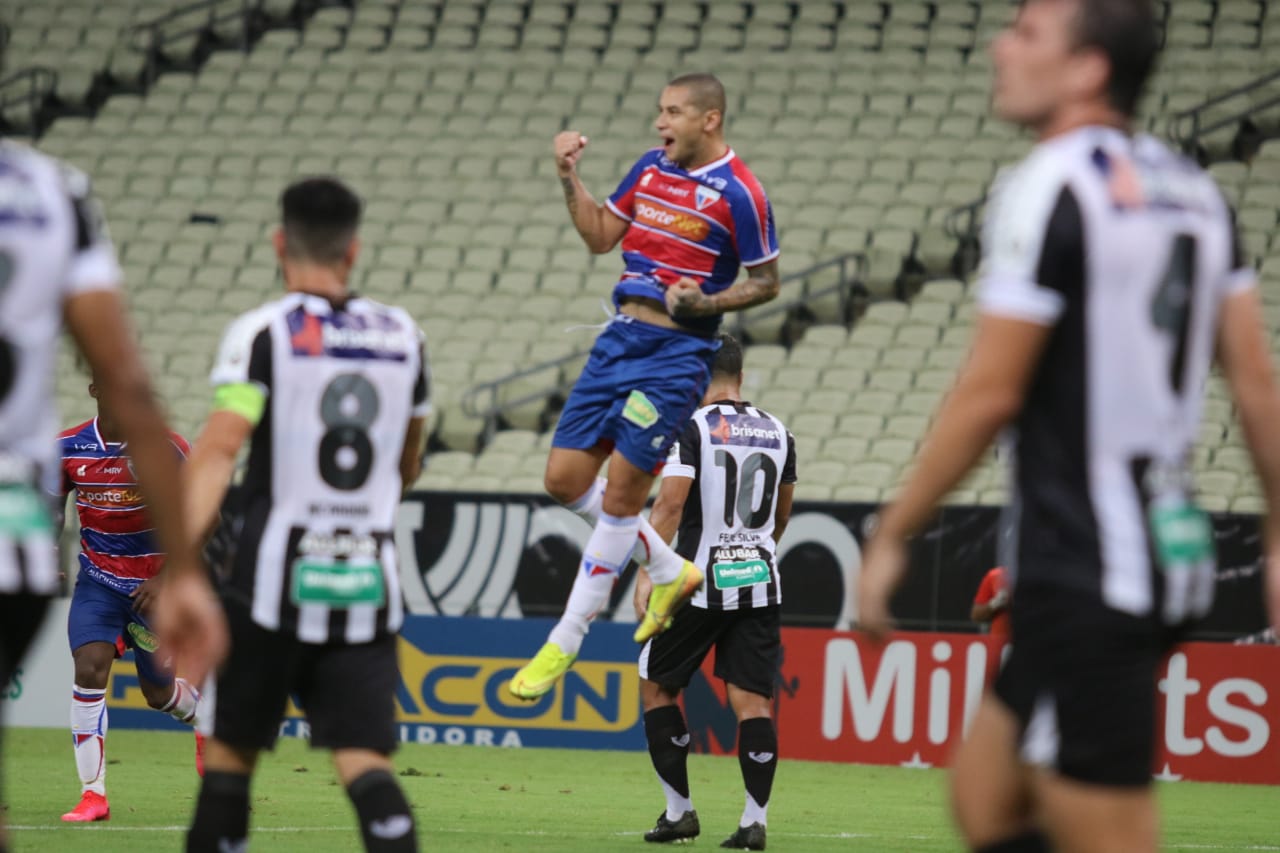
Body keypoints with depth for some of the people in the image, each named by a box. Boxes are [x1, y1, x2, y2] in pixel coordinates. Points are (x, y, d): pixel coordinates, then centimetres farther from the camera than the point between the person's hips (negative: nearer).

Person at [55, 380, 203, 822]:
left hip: (156, 585, -1)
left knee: (159, 692, 11)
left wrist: (167, 578, -18)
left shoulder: (164, 447, -15)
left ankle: (205, 714, 50)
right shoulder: (67, 449, -8)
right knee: (89, 668, -20)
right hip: (98, 581, 1)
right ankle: (93, 795, -13)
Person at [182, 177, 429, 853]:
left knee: (230, 752, 11)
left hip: (276, 575, -3)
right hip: (367, 581, 3)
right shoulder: (403, 337, 10)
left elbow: (217, 450, -16)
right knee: (365, 760, -4)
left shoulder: (263, 333, -5)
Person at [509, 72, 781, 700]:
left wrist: (705, 304, -19)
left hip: (678, 352, -7)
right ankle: (669, 571, 26)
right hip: (621, 337, 7)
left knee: (621, 494, -6)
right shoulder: (650, 170, 9)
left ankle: (565, 645, 3)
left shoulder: (739, 194, -11)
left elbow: (766, 283, -3)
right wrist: (569, 178, 4)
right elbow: (599, 236, 18)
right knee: (564, 479, 5)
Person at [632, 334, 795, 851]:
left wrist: (646, 574, -14)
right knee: (752, 699, 3)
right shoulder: (777, 432, 10)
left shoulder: (691, 426, -8)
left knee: (656, 686, 11)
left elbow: (670, 503, -16)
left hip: (698, 582, -4)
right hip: (760, 584, 4)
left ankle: (679, 810, 8)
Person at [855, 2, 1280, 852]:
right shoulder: (1193, 191, 12)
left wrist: (891, 536, -7)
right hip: (1174, 553, 9)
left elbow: (989, 395, -15)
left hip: (1084, 577, -9)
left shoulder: (1049, 187, -12)